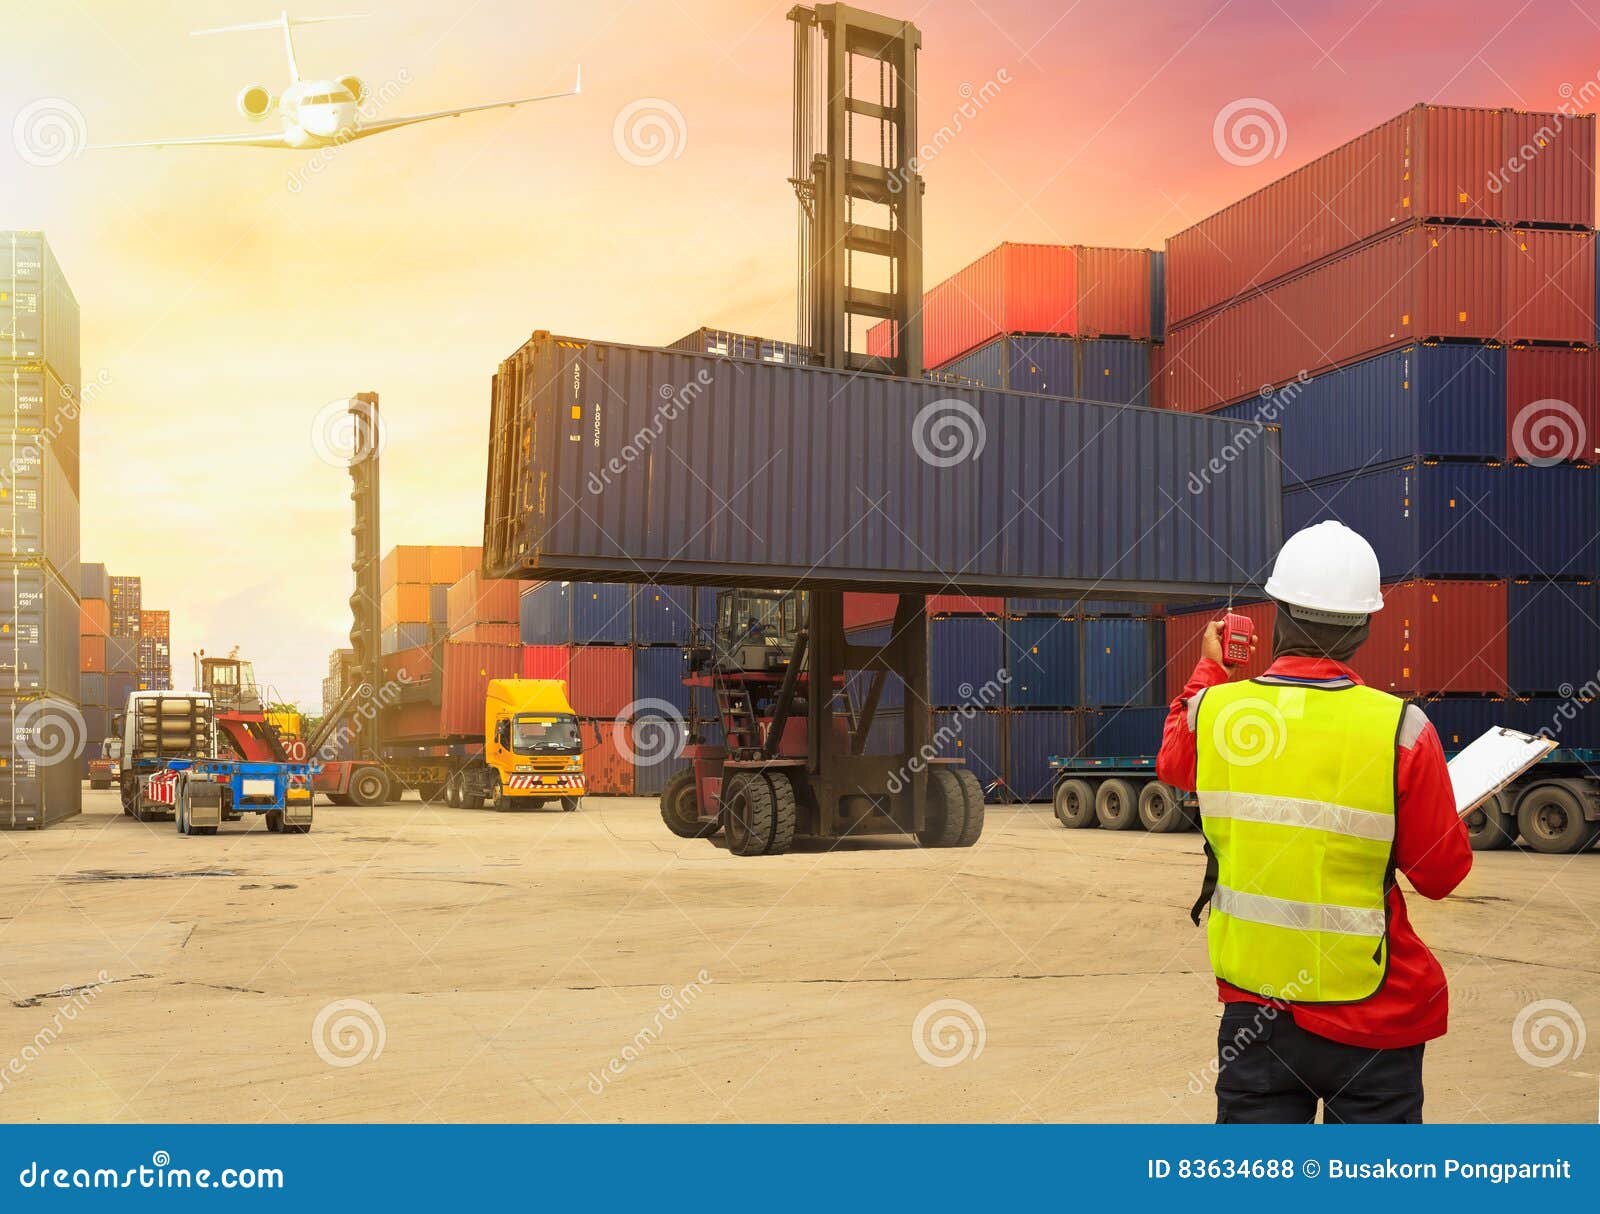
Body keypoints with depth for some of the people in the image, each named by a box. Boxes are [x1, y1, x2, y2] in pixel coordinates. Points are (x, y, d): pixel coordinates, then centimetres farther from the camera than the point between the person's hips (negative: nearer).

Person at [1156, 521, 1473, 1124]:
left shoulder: (1212, 711, -8)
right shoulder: (1402, 730, -17)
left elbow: (1172, 762, 17)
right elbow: (1442, 873, -6)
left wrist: (1209, 668, 30)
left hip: (1254, 1006, 2)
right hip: (1373, 1021, -2)